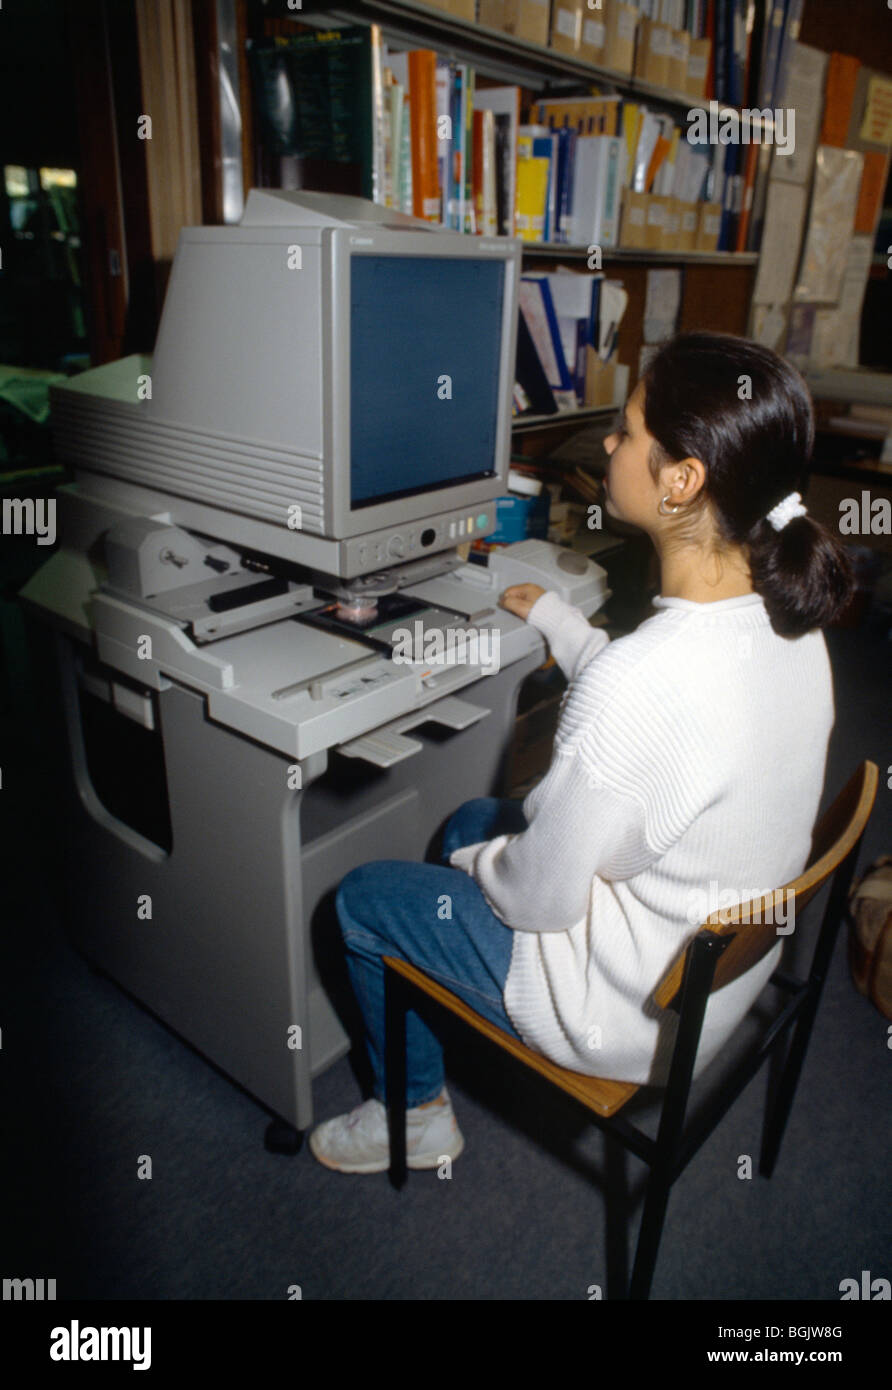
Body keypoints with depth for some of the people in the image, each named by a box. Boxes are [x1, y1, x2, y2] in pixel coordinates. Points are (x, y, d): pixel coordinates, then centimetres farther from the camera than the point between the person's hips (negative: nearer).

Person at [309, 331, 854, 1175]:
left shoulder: (633, 684, -39)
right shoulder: (784, 616, -11)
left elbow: (541, 899, -26)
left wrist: (481, 862, -3)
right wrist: (552, 617, 19)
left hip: (636, 1011, -8)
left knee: (361, 898, 8)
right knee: (474, 821, 24)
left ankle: (417, 1118, 32)